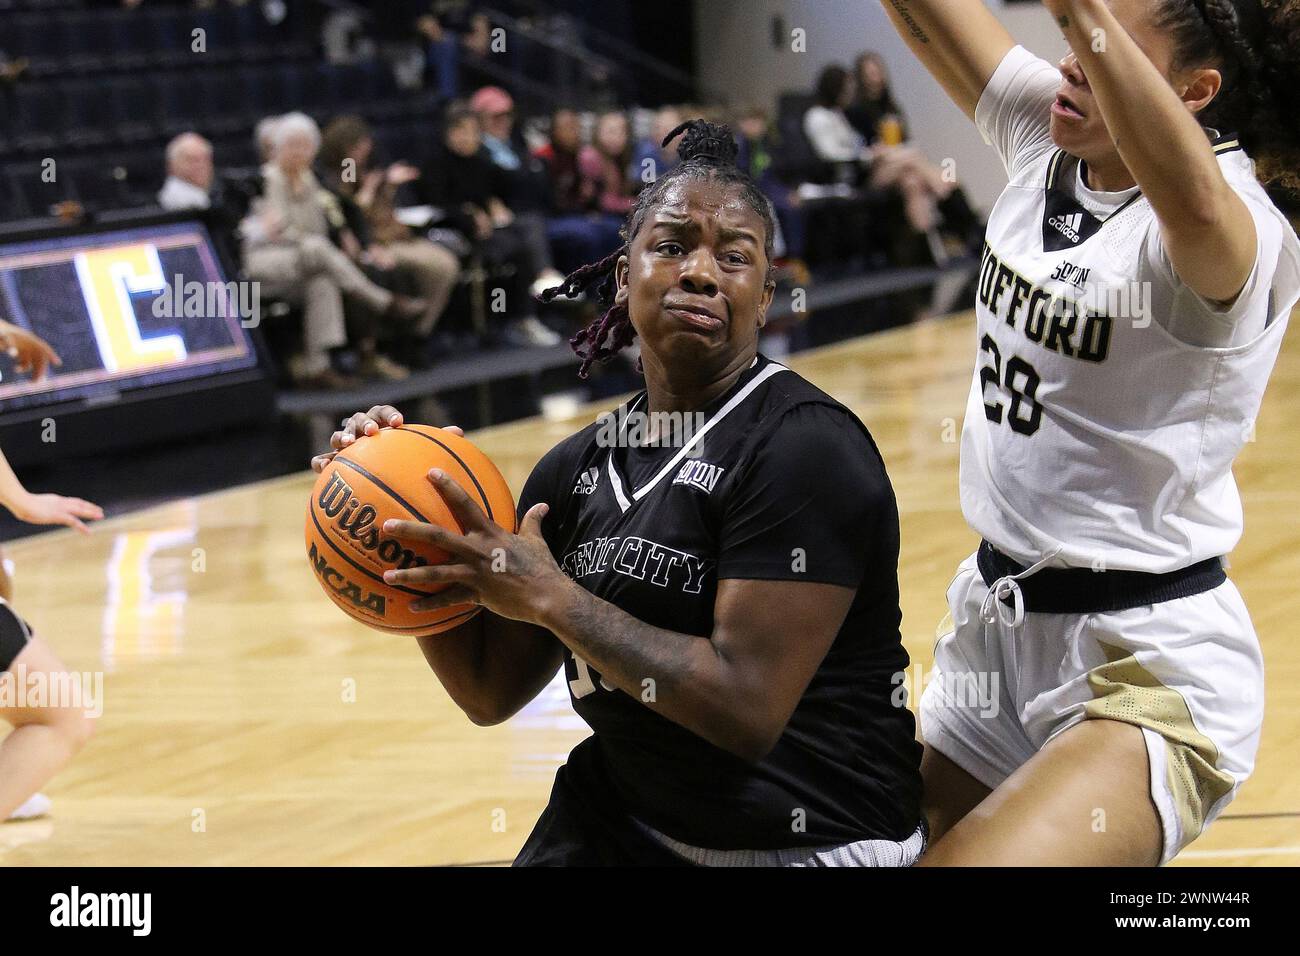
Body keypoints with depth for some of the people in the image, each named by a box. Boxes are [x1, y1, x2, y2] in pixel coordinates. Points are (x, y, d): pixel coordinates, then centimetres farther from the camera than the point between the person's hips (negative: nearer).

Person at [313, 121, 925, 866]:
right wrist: (415, 539, -3)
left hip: (810, 841, -7)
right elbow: (492, 693, 11)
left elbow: (747, 709, -23)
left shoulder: (804, 446, -16)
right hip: (623, 823, 7)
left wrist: (551, 599, -20)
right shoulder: (580, 467, 6)